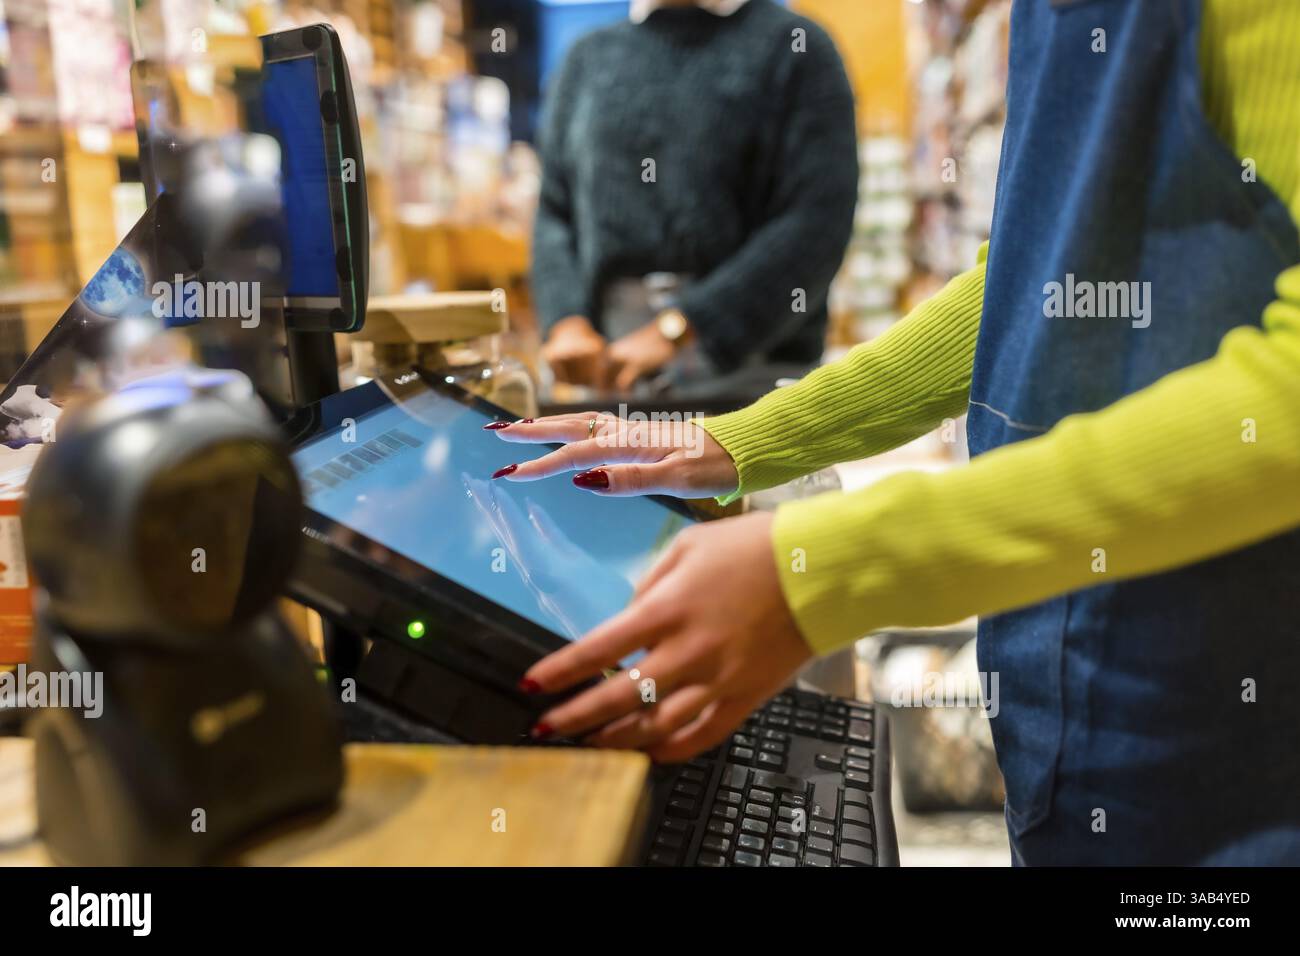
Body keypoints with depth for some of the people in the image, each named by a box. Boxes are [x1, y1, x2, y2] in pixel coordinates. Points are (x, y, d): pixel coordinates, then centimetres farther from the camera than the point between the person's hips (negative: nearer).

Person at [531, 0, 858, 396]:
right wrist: (568, 322, -8)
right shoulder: (588, 57, 14)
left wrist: (676, 329, -17)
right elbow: (555, 213, 11)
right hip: (605, 364, 3)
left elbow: (817, 223, -10)